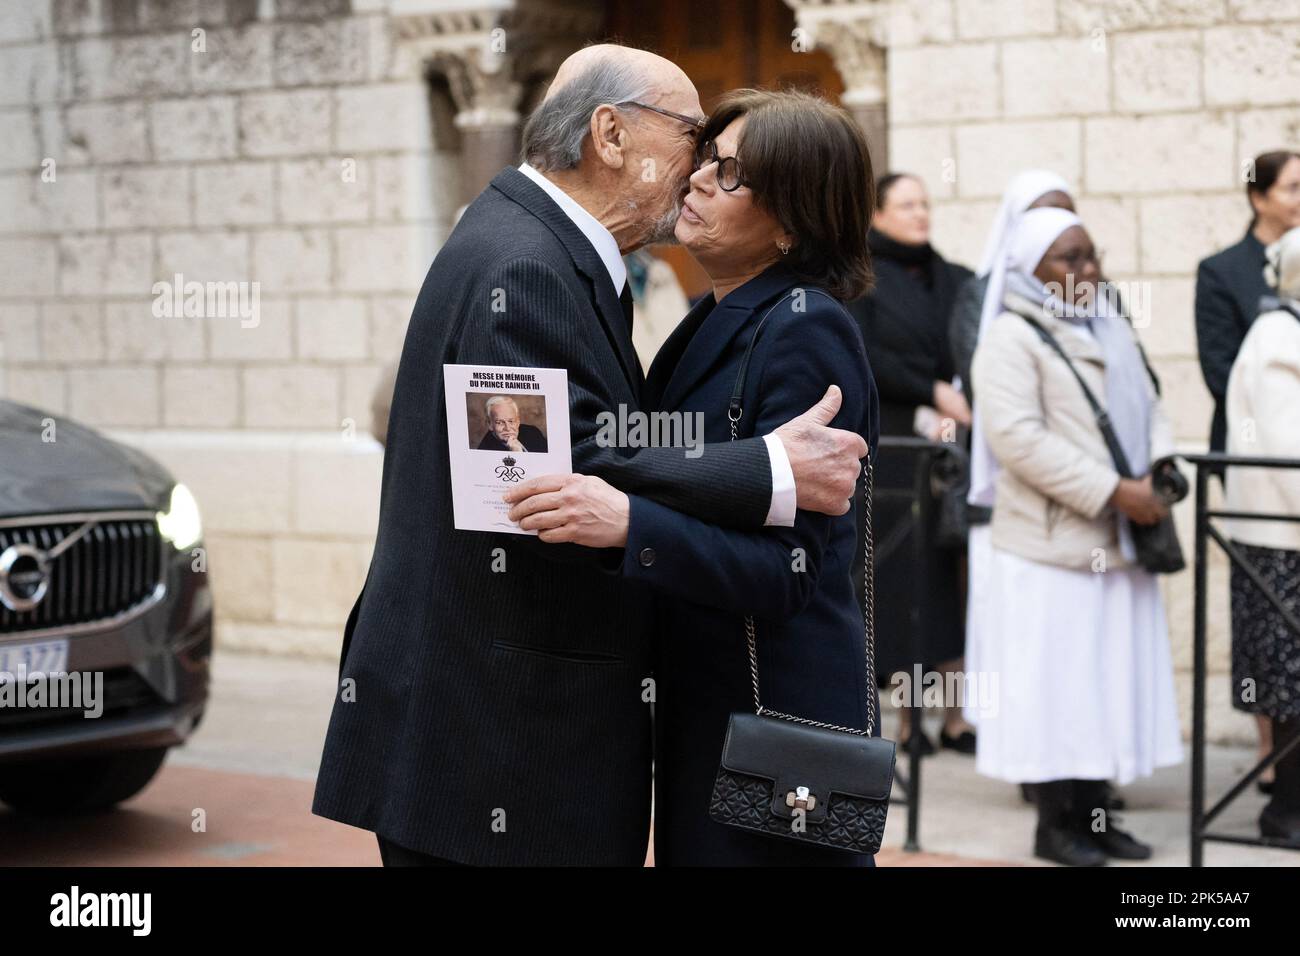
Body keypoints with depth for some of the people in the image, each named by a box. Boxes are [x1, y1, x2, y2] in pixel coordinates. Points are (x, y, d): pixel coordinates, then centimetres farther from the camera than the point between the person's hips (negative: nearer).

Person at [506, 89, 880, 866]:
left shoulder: (806, 331, -16)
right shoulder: (720, 322, 12)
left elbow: (785, 565, -23)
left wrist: (629, 523, -34)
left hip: (777, 712, -9)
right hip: (705, 699, 9)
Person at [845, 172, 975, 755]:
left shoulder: (955, 281, 15)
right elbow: (859, 354, -9)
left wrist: (949, 410, -7)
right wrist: (932, 393, -15)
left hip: (952, 443, 4)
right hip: (892, 447, -4)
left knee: (954, 570, -2)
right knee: (903, 574, -5)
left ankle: (955, 715, -1)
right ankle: (907, 715, -1)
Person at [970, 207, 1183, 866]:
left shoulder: (1113, 332, 16)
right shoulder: (1012, 338, -9)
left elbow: (1149, 410, 17)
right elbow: (1018, 437, -19)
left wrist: (1157, 474, -5)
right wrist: (1112, 492, -20)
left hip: (1117, 541, 7)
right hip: (1052, 542, -7)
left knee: (1111, 676, 10)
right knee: (1054, 679, -2)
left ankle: (1094, 812, 19)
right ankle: (1054, 823, 8)